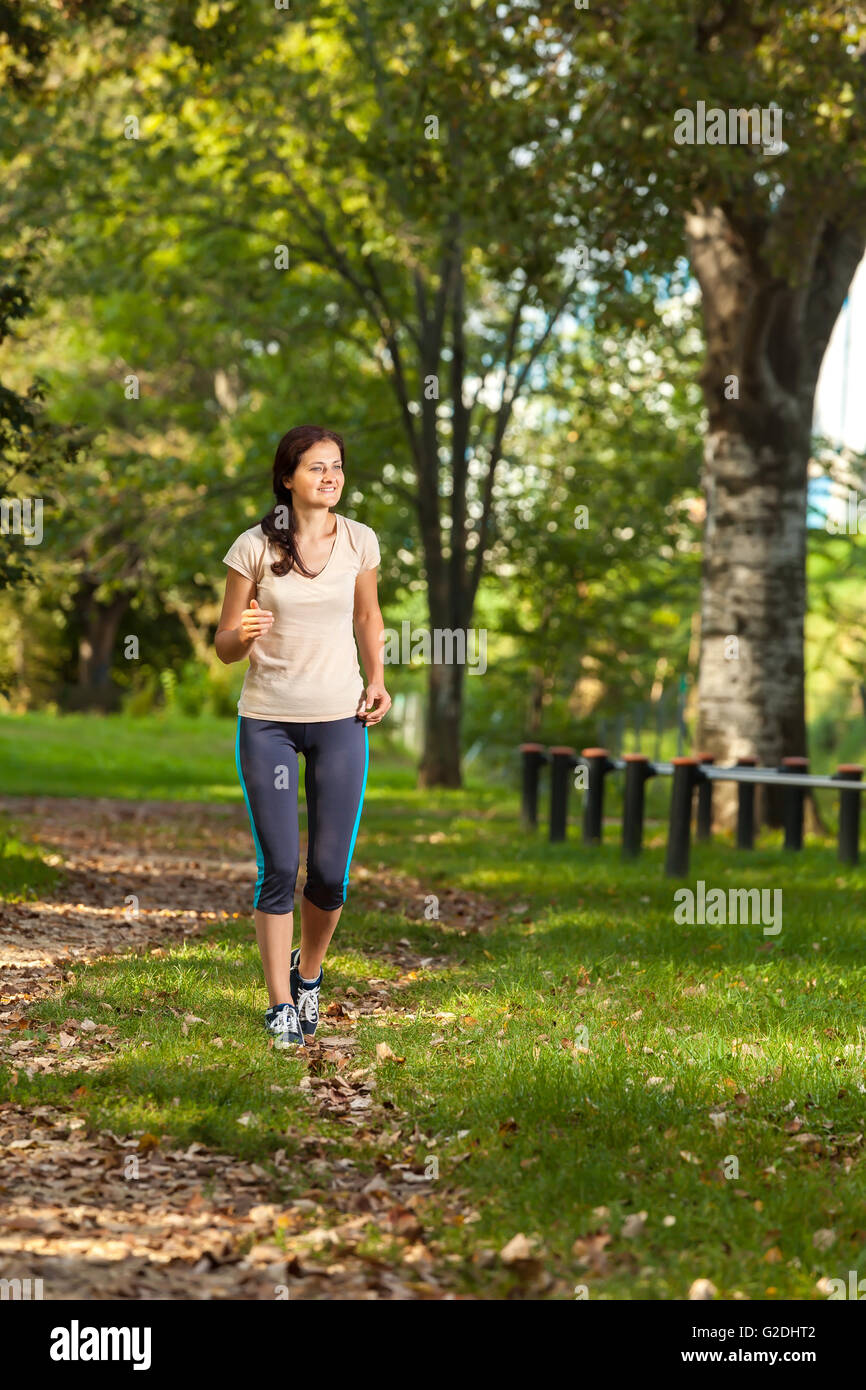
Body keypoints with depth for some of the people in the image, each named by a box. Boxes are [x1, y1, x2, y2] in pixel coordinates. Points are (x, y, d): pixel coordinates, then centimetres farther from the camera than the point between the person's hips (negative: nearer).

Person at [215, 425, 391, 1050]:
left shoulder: (359, 541, 1)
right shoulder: (253, 547, -6)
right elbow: (224, 648, -2)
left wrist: (378, 680, 5)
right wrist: (243, 634, -25)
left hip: (340, 719, 2)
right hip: (267, 722, -2)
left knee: (330, 872, 1)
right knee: (278, 868, -4)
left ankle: (308, 975, 30)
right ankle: (280, 1006, 8)